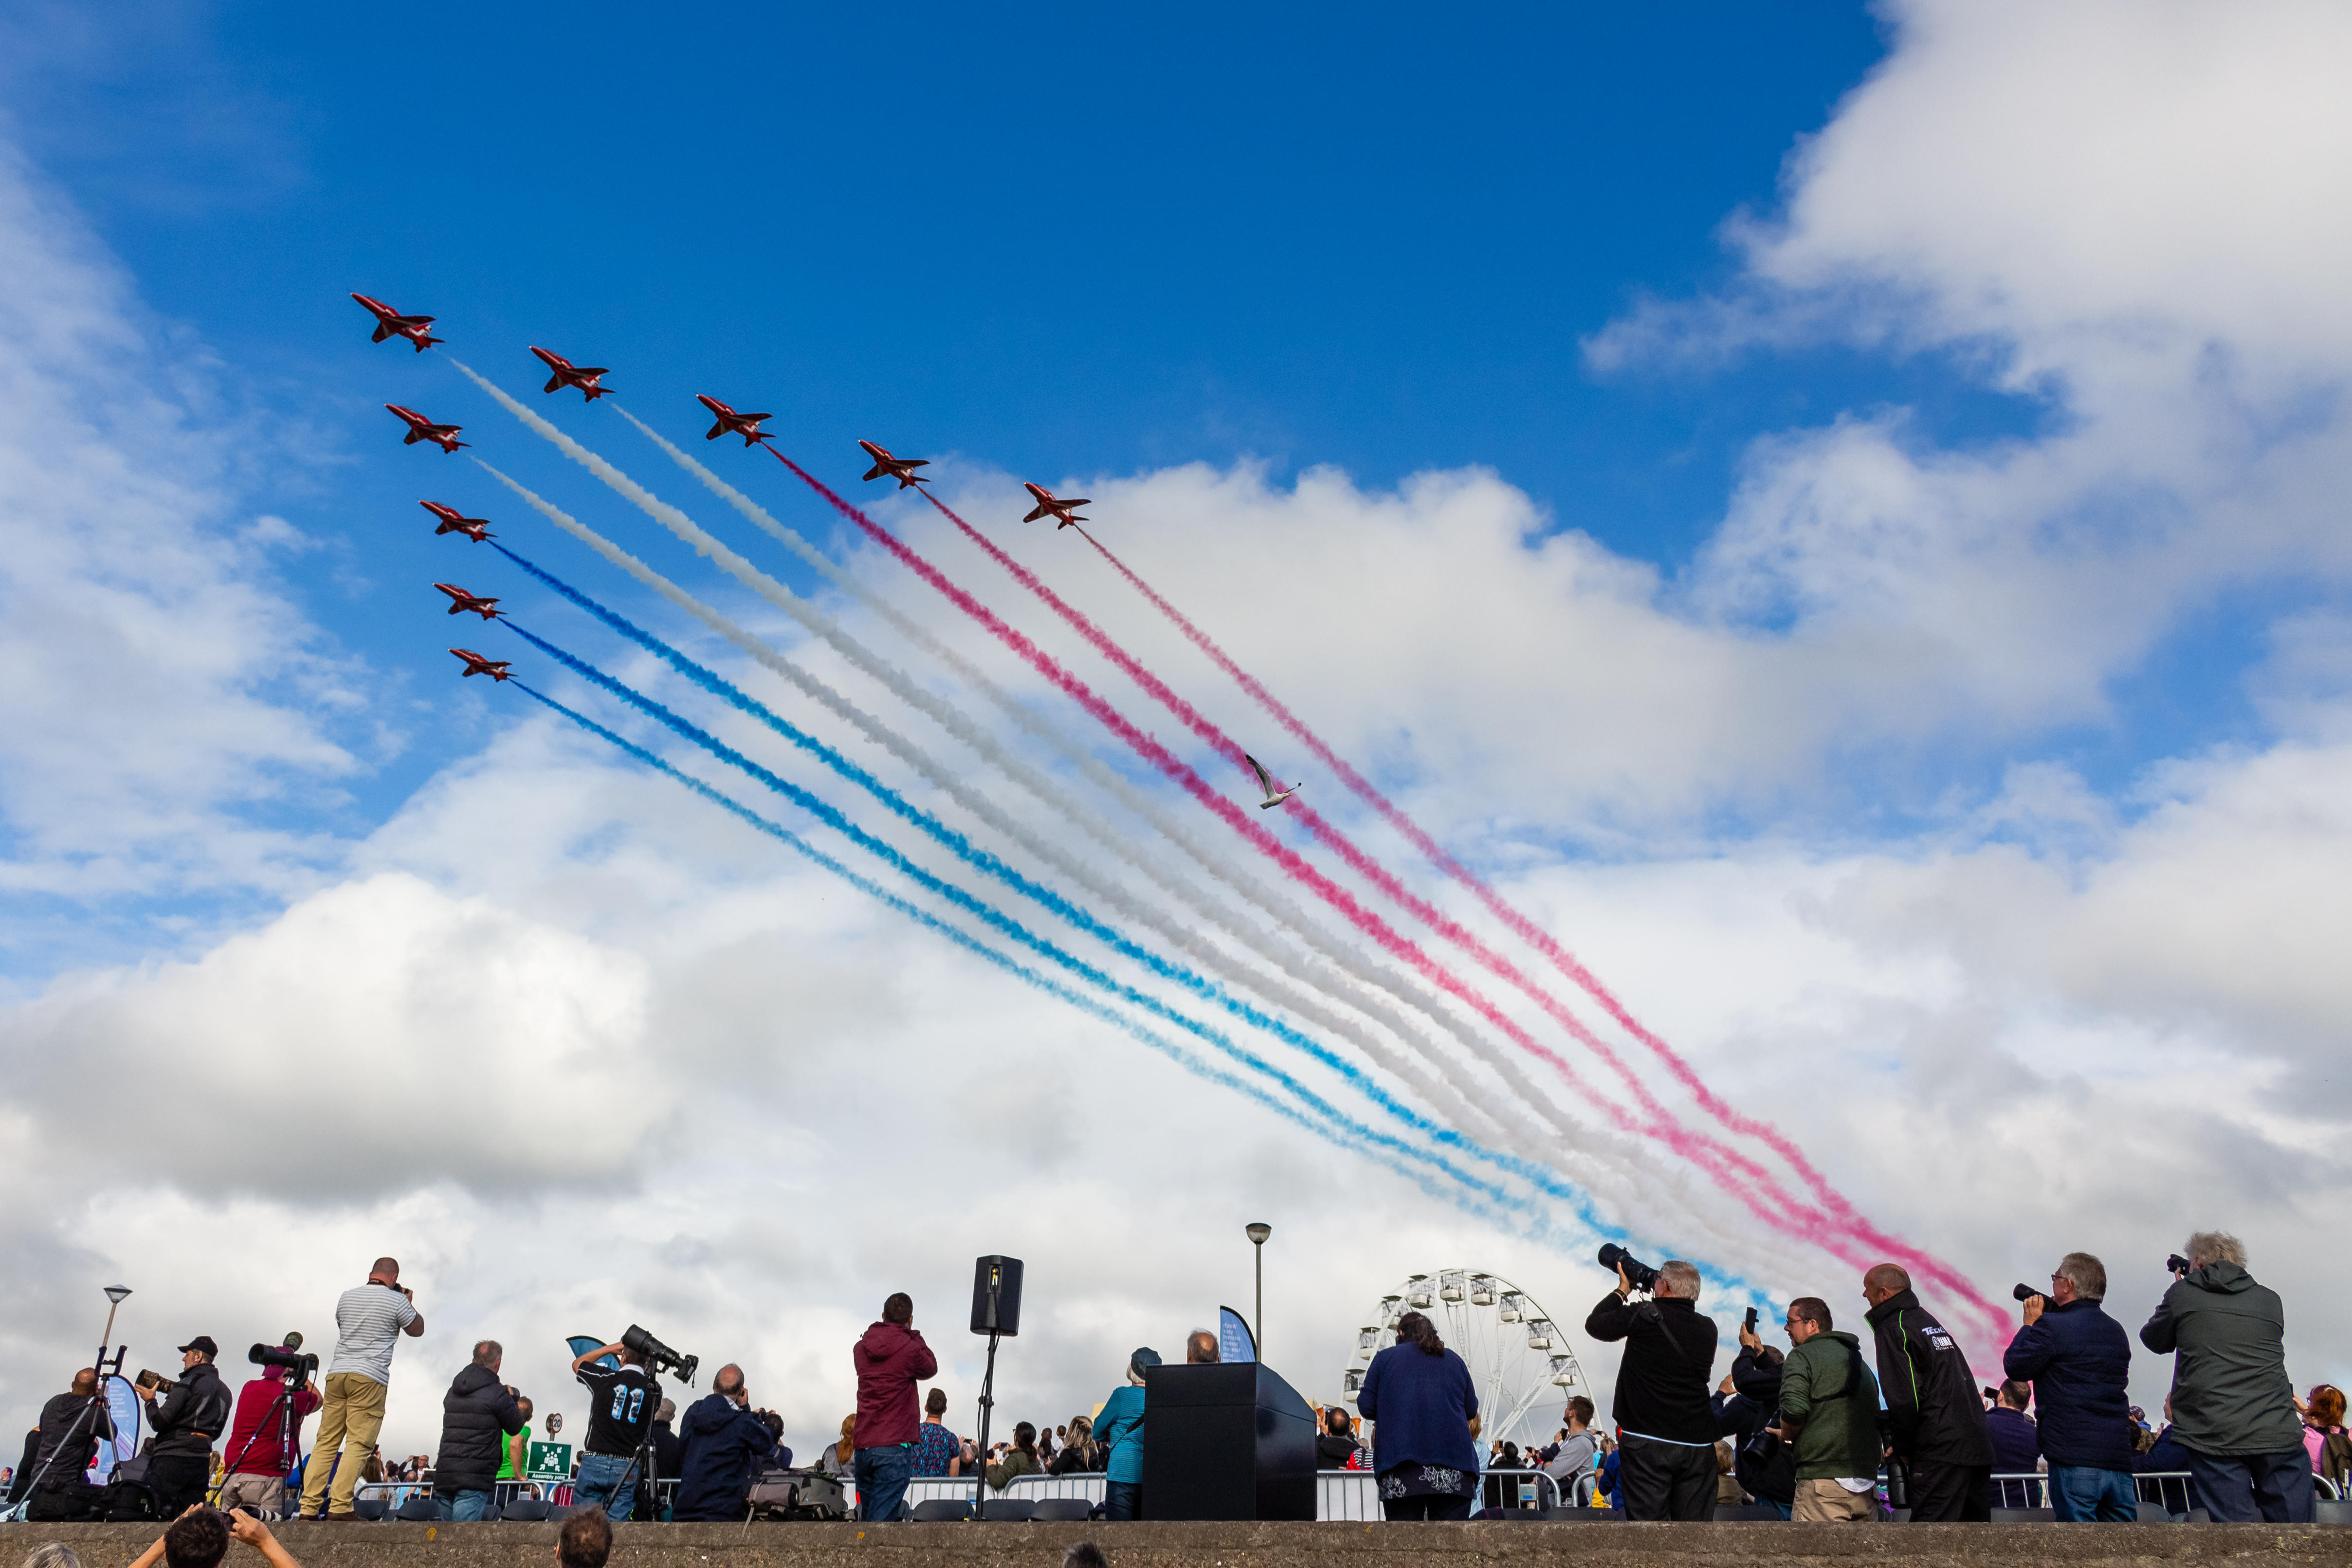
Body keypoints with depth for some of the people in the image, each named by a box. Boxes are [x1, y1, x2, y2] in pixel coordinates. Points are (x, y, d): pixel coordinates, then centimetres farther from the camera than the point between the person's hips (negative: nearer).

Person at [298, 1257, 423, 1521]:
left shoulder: (347, 1296, 15)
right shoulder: (396, 1300, 0)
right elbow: (417, 1329, 13)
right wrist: (409, 1303, 27)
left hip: (337, 1372, 5)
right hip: (370, 1376, -5)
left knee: (326, 1441, 7)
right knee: (359, 1444, -6)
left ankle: (309, 1507, 3)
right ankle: (339, 1506, -13)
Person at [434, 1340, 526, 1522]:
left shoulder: (452, 1392, 14)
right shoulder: (498, 1394, -7)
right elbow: (515, 1428, 4)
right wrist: (512, 1400, 21)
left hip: (443, 1476, 6)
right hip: (475, 1479, -6)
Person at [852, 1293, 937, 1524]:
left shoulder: (861, 1348, 8)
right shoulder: (910, 1348, -9)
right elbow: (931, 1369, 9)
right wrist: (915, 1338, 17)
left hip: (863, 1444, 6)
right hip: (895, 1445, -6)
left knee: (865, 1515, 15)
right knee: (881, 1518, -8)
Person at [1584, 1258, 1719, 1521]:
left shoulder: (1645, 1316, -8)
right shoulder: (1707, 1329, 6)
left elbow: (1594, 1325, 6)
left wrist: (1622, 1290, 20)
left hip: (1648, 1443, -4)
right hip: (1698, 1443, 4)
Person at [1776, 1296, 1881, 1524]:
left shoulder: (1802, 1356, -1)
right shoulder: (1860, 1363, 23)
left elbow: (1793, 1409, -17)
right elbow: (1878, 1420, 22)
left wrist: (1786, 1437, 3)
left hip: (1823, 1479, -7)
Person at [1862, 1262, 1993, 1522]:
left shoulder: (1892, 1329, -6)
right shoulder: (1929, 1320, 22)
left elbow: (1904, 1399, -15)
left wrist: (1901, 1449, -2)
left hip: (1939, 1452, -9)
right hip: (1978, 1448, 9)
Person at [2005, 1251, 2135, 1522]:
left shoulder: (2052, 1327, -11)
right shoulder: (2117, 1331, 14)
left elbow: (2015, 1367, -2)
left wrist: (2030, 1324, 10)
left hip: (2074, 1458, -7)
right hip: (2119, 1455, 7)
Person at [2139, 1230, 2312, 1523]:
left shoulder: (2183, 1293, 4)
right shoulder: (2270, 1300, 11)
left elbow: (2154, 1340, 17)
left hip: (2213, 1434, -2)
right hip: (2278, 1436, 2)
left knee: (2233, 1520, -2)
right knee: (2292, 1522, 6)